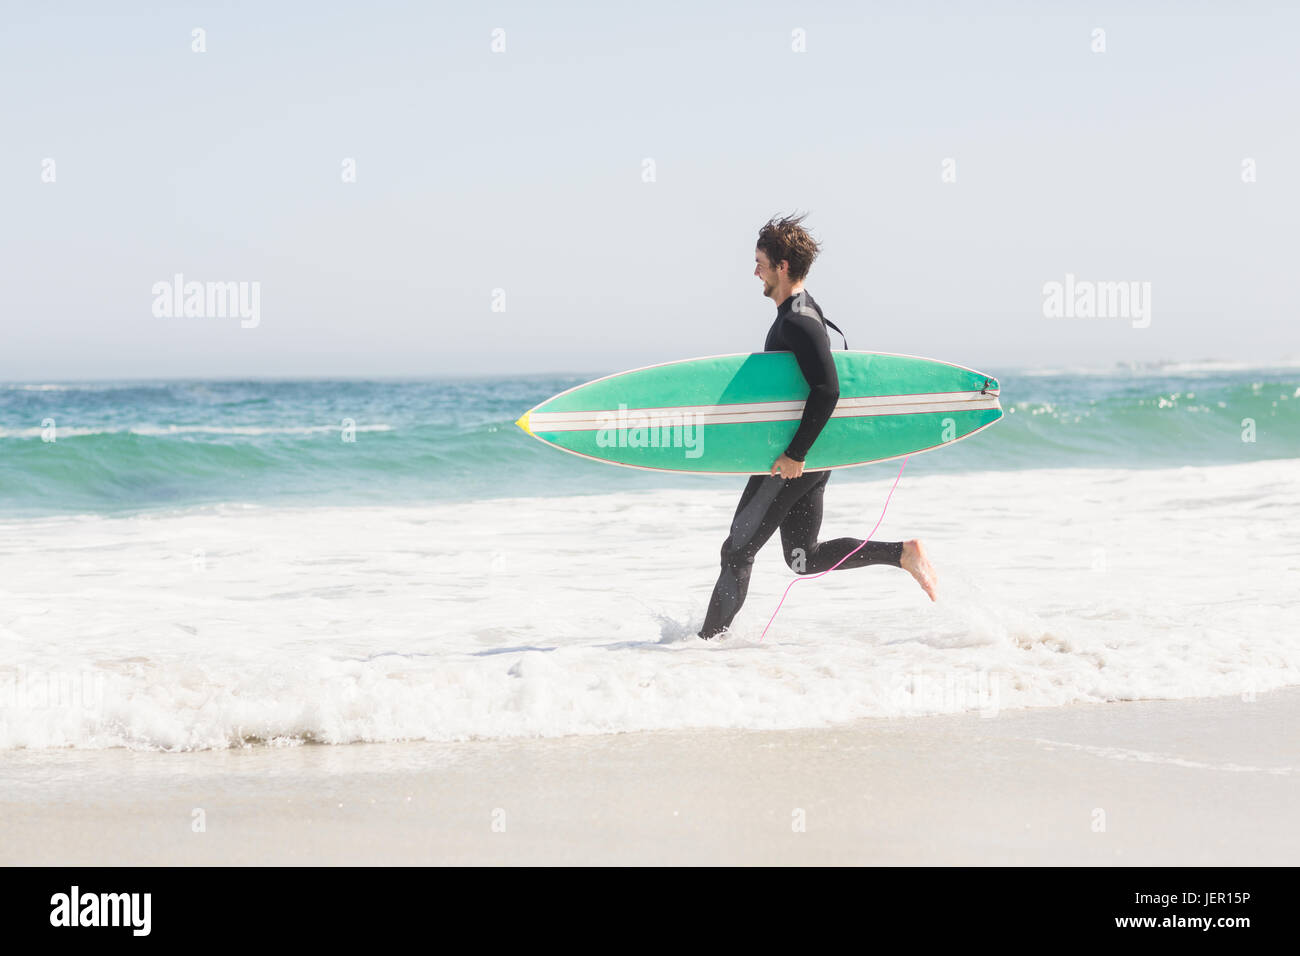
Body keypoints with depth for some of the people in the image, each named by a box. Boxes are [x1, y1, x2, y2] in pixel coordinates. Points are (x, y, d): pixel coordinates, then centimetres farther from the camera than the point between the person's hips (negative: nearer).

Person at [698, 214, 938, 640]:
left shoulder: (798, 322, -19)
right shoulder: (804, 310, 12)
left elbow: (827, 390, -28)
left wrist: (795, 453, -27)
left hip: (793, 461, -10)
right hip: (806, 454, 10)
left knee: (738, 550, -3)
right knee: (805, 559, 14)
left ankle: (708, 640, 3)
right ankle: (903, 553, 7)